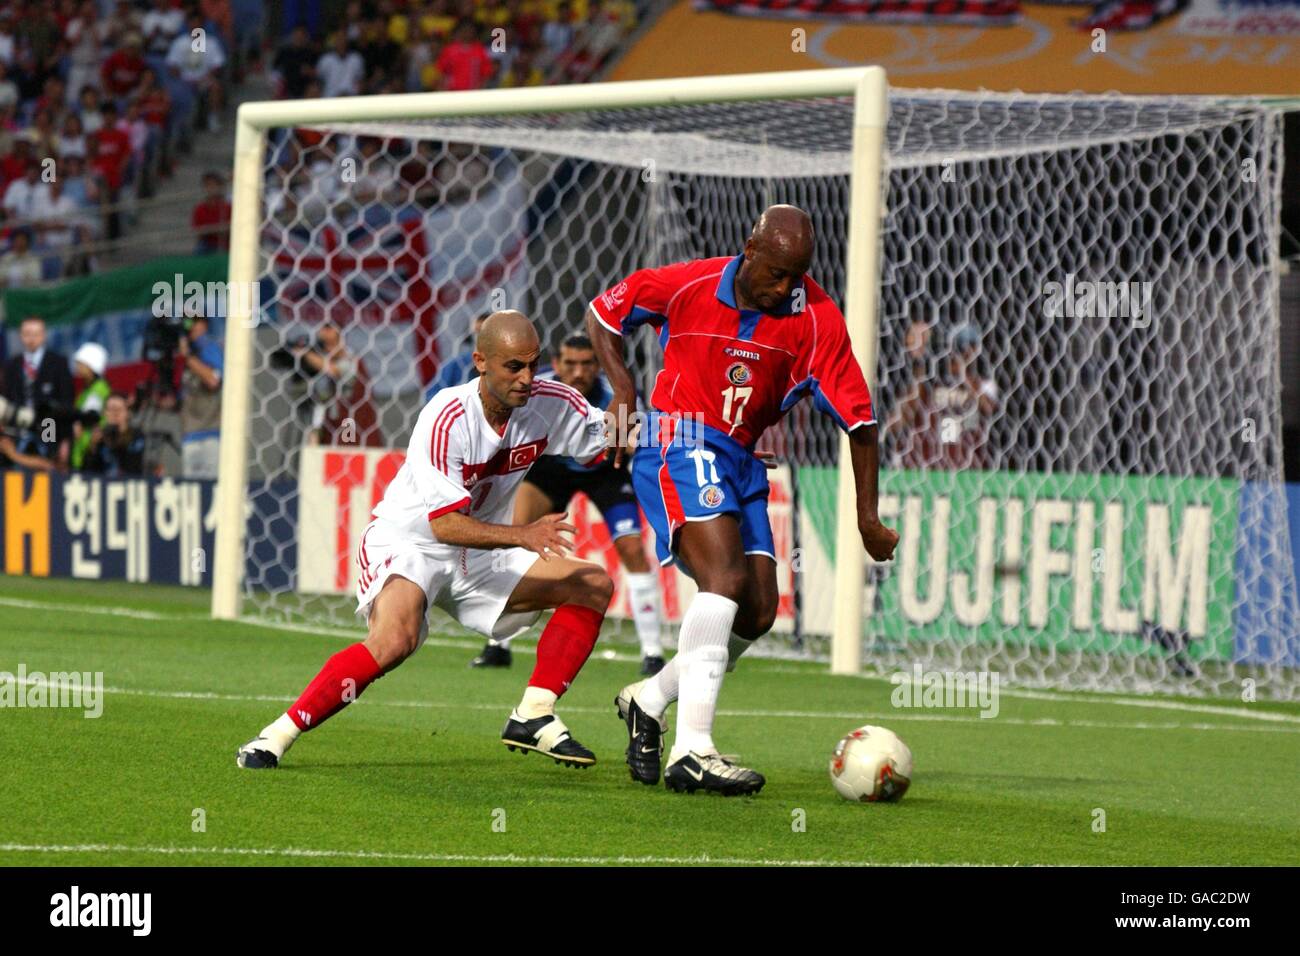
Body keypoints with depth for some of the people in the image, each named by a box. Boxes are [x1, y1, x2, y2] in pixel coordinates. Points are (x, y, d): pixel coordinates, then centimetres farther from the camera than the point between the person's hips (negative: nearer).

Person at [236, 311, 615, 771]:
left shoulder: (553, 404, -10)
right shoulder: (446, 418, -27)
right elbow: (444, 524, -28)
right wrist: (522, 536, -39)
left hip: (476, 558, 7)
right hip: (408, 541, -7)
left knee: (594, 586, 0)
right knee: (394, 639, -35)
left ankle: (533, 716, 1)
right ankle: (279, 733, -26)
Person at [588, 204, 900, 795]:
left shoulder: (817, 318, -8)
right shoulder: (687, 285, -10)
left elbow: (857, 418, -6)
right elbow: (602, 314, 7)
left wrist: (868, 518, -10)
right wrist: (623, 388, -7)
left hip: (741, 462, 5)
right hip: (679, 443, -5)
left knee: (758, 613, 2)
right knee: (726, 576, -25)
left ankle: (649, 701, 25)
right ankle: (691, 750, -31)